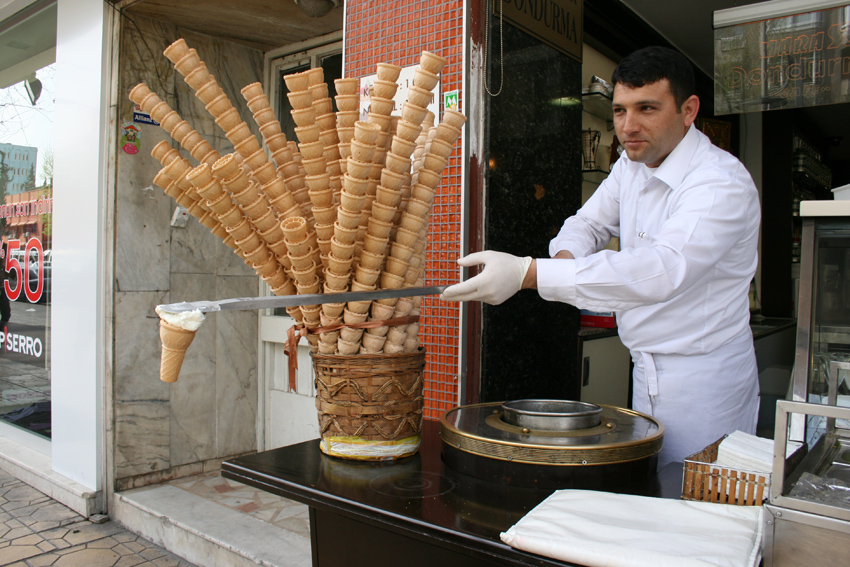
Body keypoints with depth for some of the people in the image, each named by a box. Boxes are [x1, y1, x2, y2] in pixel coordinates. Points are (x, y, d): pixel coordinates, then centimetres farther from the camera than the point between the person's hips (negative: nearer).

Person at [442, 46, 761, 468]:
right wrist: (565, 258, -11)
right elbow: (589, 222, 16)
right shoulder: (632, 165, 4)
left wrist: (527, 273, -45)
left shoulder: (723, 183, -22)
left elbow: (662, 270, -38)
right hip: (647, 373, 7)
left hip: (704, 385, -7)